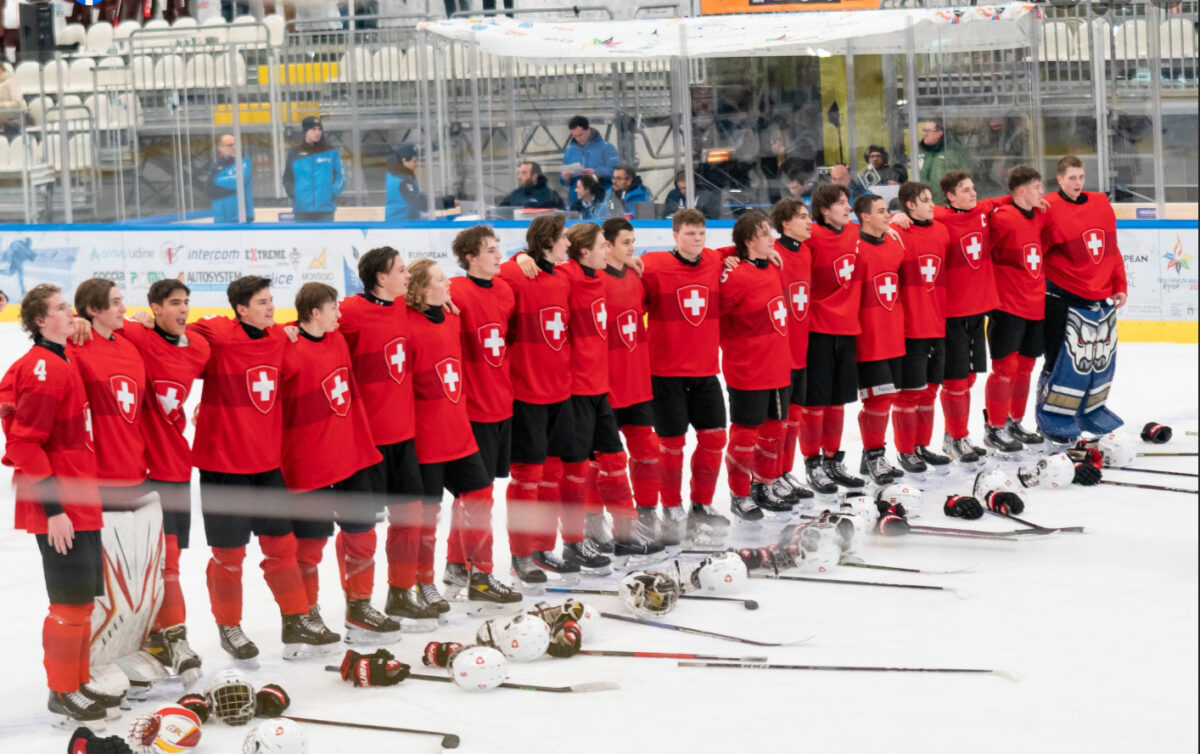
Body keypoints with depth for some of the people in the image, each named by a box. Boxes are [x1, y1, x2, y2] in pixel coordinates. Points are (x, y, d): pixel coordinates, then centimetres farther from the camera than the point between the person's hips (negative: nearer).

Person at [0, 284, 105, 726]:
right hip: (57, 509, -9)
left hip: (79, 503, 9)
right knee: (72, 599, -4)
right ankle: (63, 694, 6)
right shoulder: (42, 369, -17)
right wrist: (53, 507, -21)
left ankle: (79, 680, 25)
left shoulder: (62, 363, 13)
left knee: (85, 595, 15)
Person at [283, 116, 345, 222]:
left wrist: (333, 191, -5)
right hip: (302, 210, 1)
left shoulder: (331, 152, 7)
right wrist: (294, 193, -1)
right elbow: (287, 180, 15)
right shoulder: (294, 153, 9)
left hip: (325, 209, -1)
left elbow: (341, 176, 9)